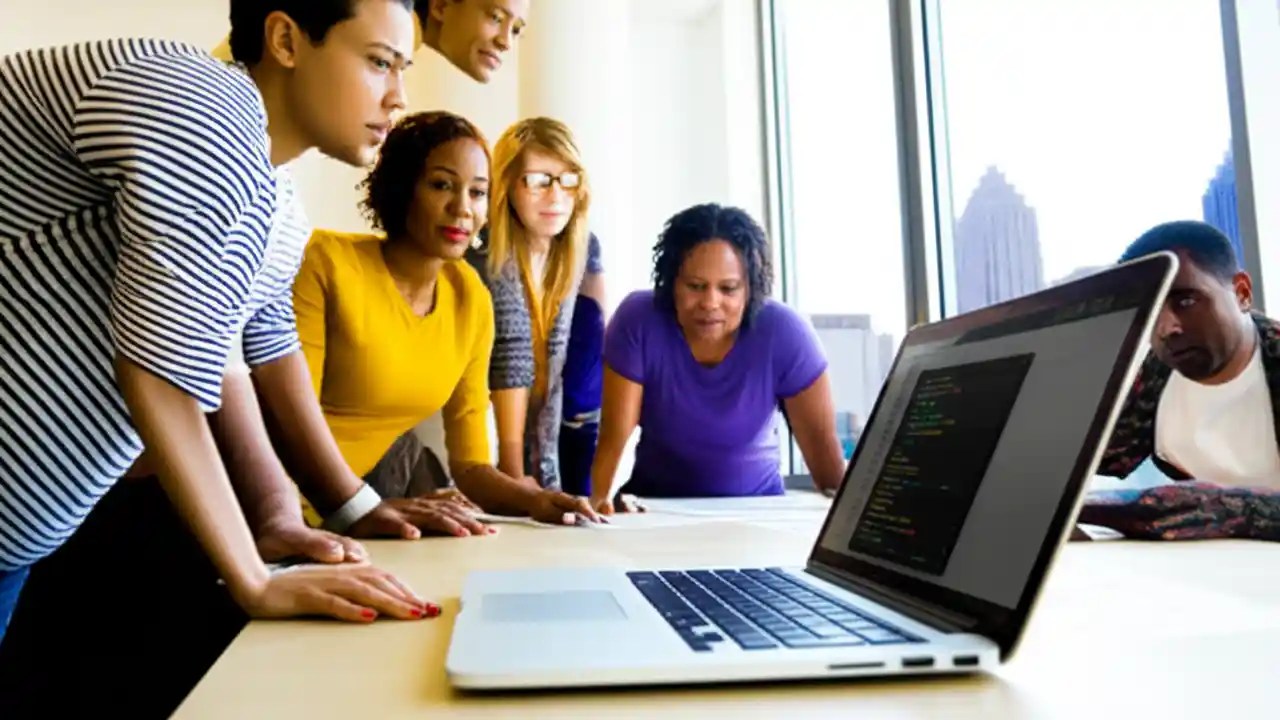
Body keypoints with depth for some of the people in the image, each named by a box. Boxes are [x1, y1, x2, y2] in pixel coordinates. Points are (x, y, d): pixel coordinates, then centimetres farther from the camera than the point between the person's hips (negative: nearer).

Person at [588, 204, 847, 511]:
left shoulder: (784, 333, -18)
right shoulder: (637, 321, -19)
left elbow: (820, 440, -11)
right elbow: (614, 434, -20)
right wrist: (600, 499, -36)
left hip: (755, 504, 1)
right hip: (657, 503, 0)